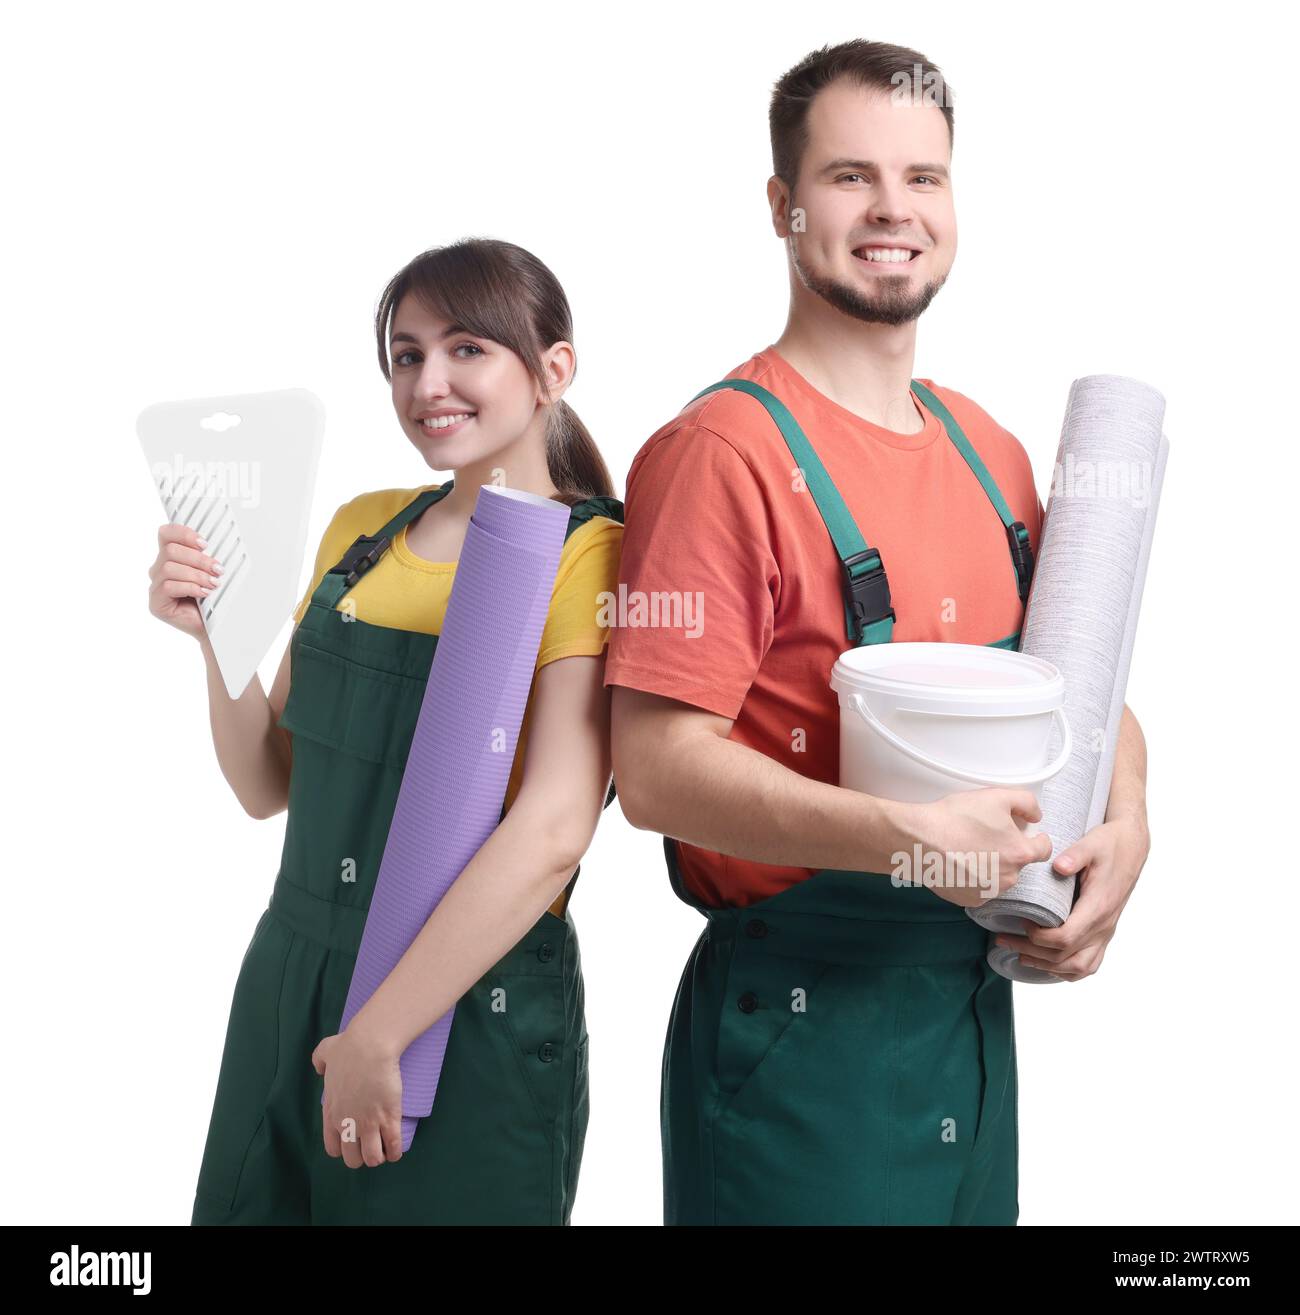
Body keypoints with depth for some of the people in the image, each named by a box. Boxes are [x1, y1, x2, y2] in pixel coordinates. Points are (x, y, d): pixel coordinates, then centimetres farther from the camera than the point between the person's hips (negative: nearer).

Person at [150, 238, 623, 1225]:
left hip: (475, 1001, -6)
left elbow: (553, 831, -21)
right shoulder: (361, 529, 8)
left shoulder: (587, 552, -11)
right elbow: (270, 786, 10)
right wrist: (216, 632, -6)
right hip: (292, 972, 6)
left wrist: (379, 1035, -20)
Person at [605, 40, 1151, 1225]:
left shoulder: (988, 452, 7)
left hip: (976, 1006, 7)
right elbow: (657, 768, -21)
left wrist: (1124, 824, -4)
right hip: (799, 1029, -7)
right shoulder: (726, 450, -17)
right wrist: (909, 838, -27)